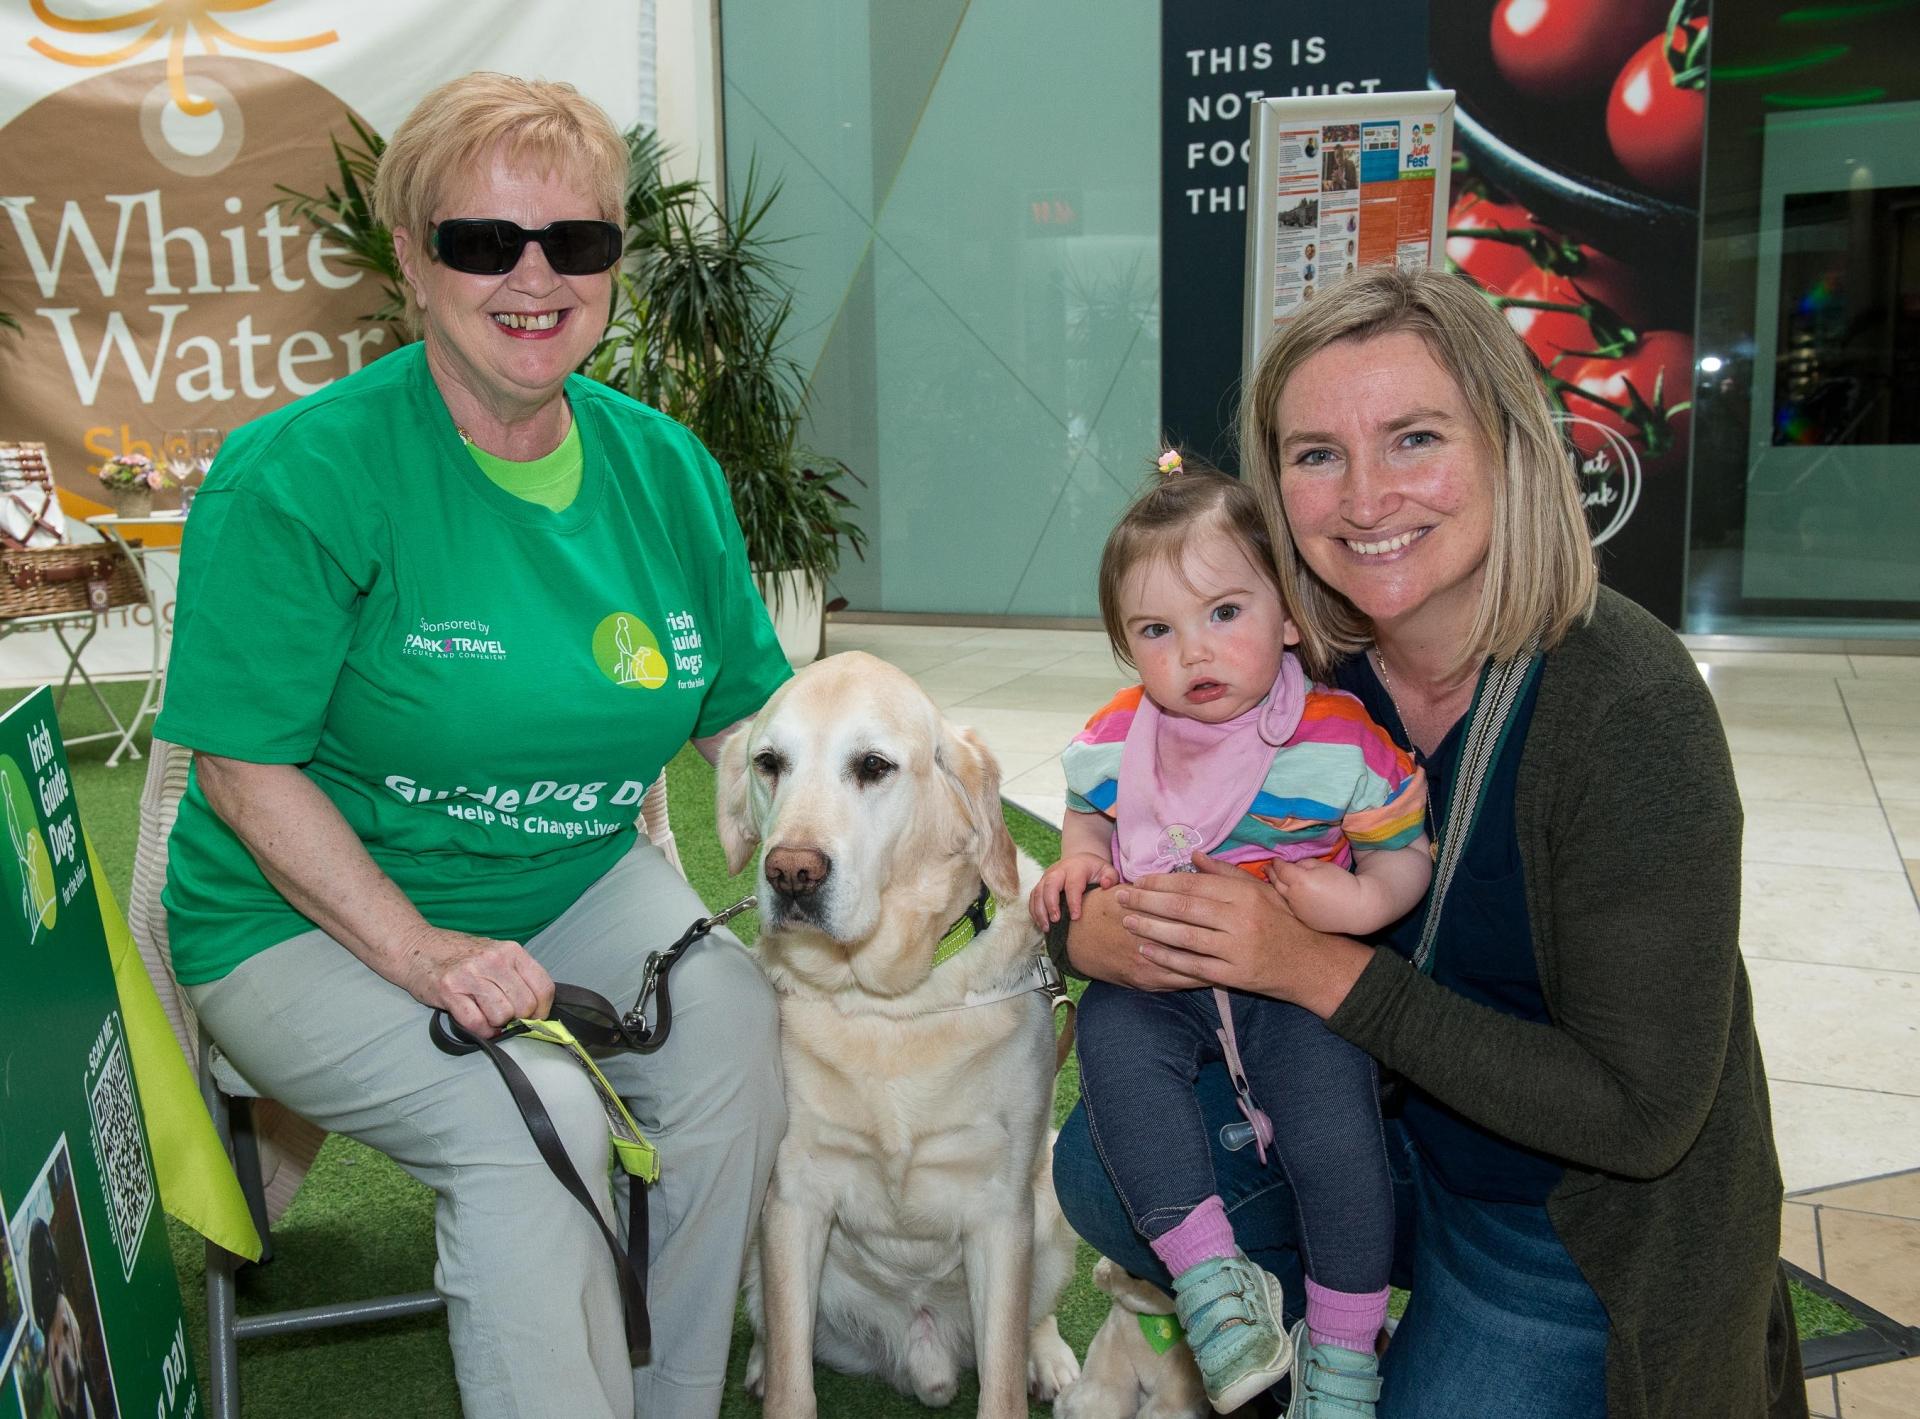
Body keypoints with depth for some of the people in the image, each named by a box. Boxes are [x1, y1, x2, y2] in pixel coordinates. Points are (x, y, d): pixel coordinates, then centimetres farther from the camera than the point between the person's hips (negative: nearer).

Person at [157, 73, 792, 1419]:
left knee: (742, 1027, -21)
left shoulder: (663, 468, 1)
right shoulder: (297, 476, -15)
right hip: (308, 920, -4)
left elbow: (746, 713, 8)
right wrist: (421, 954, -22)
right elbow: (245, 767, -13)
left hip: (583, 883, 5)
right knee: (534, 1109, -29)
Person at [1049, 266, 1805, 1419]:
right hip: (1407, 1136, 5)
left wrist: (1322, 968, -30)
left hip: (1590, 1227, -4)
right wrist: (1092, 926, -25)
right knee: (1106, 1166, -9)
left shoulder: (1628, 709, -28)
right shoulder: (1308, 674, -12)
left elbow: (1638, 1114, -26)